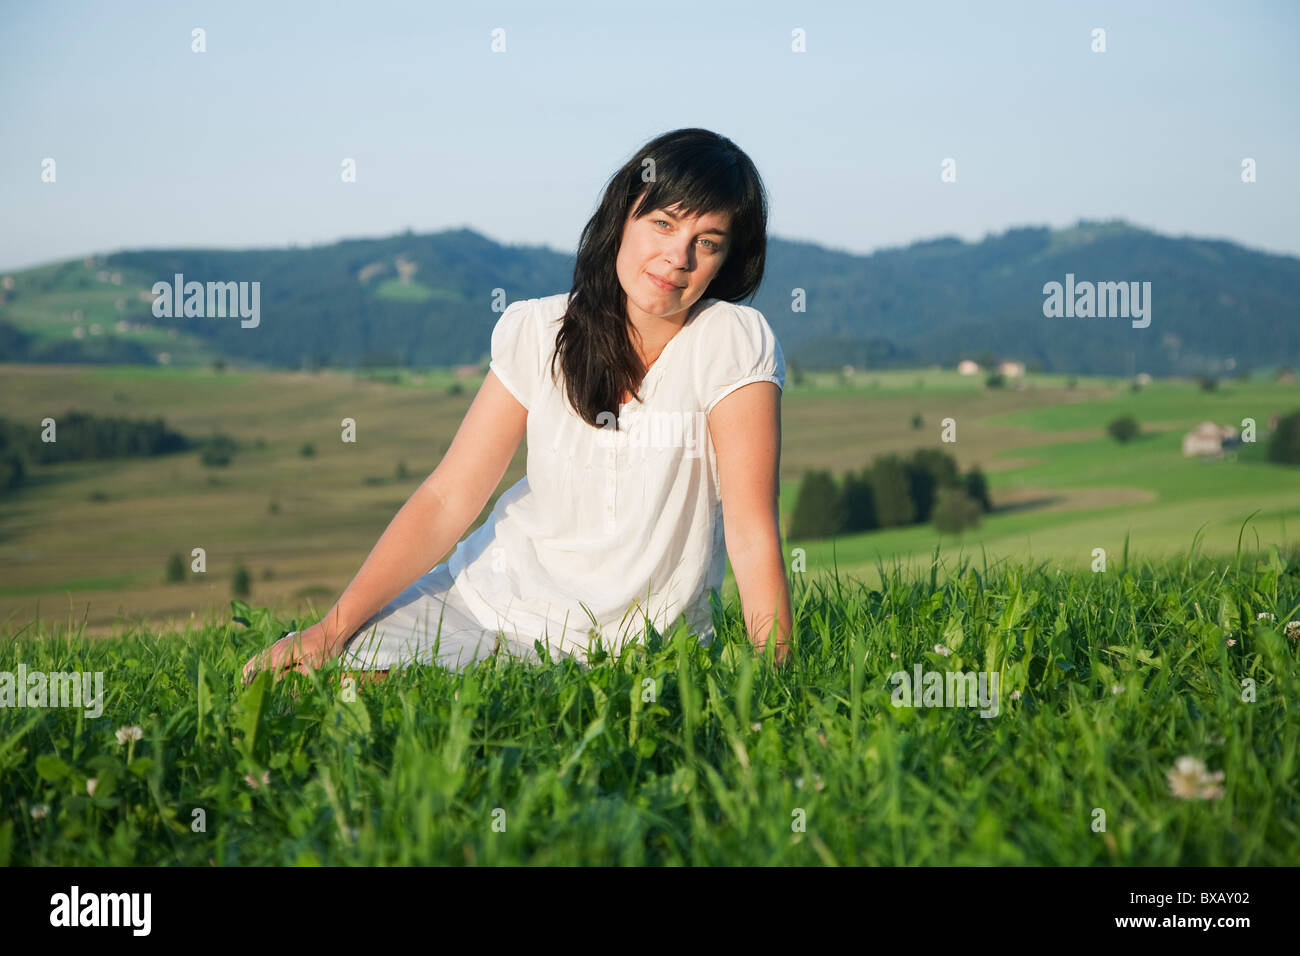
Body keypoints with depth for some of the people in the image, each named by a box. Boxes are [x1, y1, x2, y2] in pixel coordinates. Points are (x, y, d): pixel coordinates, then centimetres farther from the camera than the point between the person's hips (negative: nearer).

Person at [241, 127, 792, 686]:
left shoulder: (735, 342, -12)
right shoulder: (541, 332, -4)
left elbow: (752, 533, -16)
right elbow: (447, 498, -7)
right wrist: (332, 629, -14)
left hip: (636, 644, -2)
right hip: (492, 597, 3)